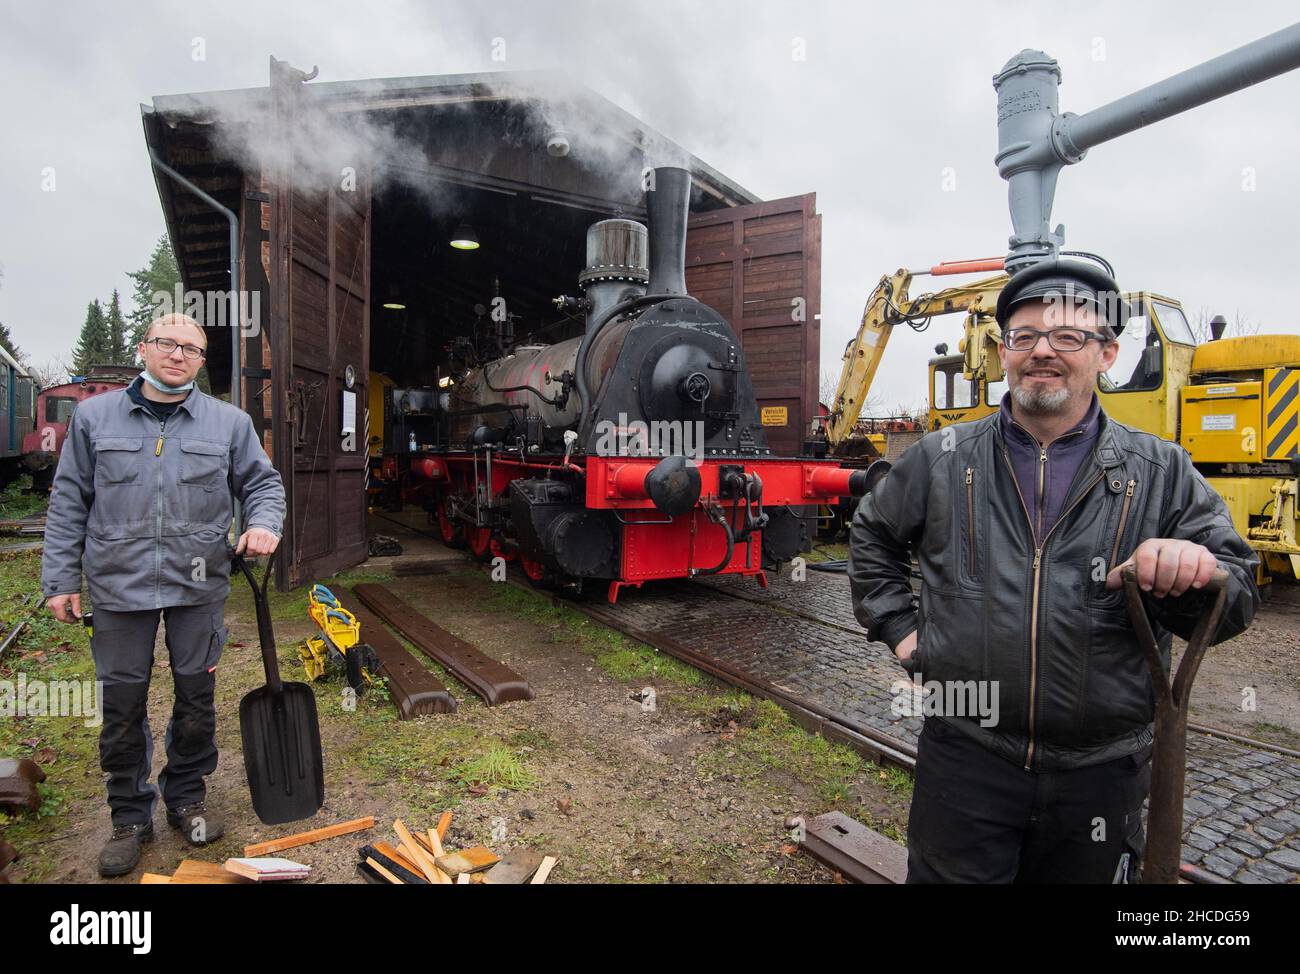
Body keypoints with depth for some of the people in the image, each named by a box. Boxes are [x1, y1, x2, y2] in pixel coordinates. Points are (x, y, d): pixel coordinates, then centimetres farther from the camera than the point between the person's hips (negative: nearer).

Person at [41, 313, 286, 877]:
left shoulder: (229, 423, 4)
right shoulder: (94, 417, 5)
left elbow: (263, 482, 8)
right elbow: (68, 505, 6)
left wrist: (263, 522, -13)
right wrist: (61, 580, 3)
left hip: (200, 587, 0)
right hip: (118, 588, 0)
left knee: (197, 698, 10)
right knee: (121, 706, 8)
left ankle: (187, 800, 31)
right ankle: (130, 816, 27)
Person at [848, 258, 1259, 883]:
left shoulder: (1161, 473, -1)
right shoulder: (942, 460, 0)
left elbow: (1237, 599, -2)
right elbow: (872, 535, 13)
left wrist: (1195, 577, -25)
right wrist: (897, 625, 5)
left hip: (1100, 776, 1)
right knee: (951, 874, 13)